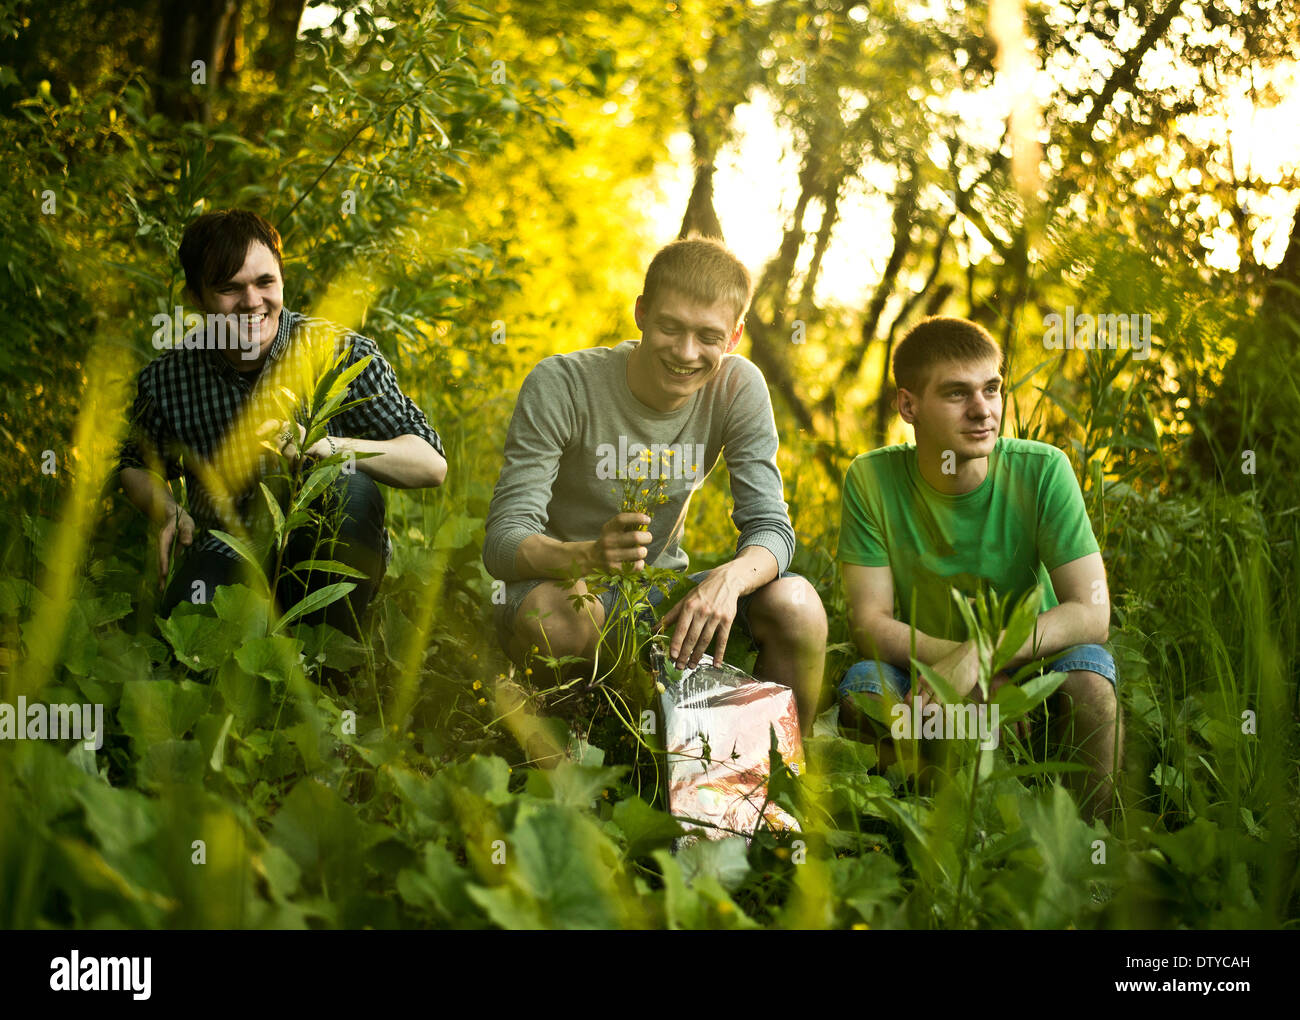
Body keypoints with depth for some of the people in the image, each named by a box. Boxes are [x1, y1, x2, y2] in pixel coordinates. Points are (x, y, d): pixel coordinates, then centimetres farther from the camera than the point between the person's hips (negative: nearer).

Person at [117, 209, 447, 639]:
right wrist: (165, 510, -6)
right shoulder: (166, 378, -4)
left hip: (335, 566, 1)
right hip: (229, 552, -1)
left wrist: (324, 446, -30)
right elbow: (138, 465, 18)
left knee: (350, 485, -32)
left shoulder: (341, 353, -11)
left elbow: (431, 465, -15)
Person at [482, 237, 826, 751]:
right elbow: (502, 542, -24)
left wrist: (730, 578, -37)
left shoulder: (738, 388, -8)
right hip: (562, 585, -3)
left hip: (659, 593, 3)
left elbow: (770, 526, -12)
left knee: (796, 603, -22)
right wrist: (589, 555, -47)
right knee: (556, 609, -38)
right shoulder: (561, 385, -19)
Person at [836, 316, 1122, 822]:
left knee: (1087, 672, -30)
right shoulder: (871, 480, -12)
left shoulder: (1042, 471, -13)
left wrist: (977, 654, -32)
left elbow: (1091, 614, -18)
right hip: (922, 676, 0)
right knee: (863, 687, -30)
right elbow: (870, 624, -14)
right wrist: (966, 670, -29)